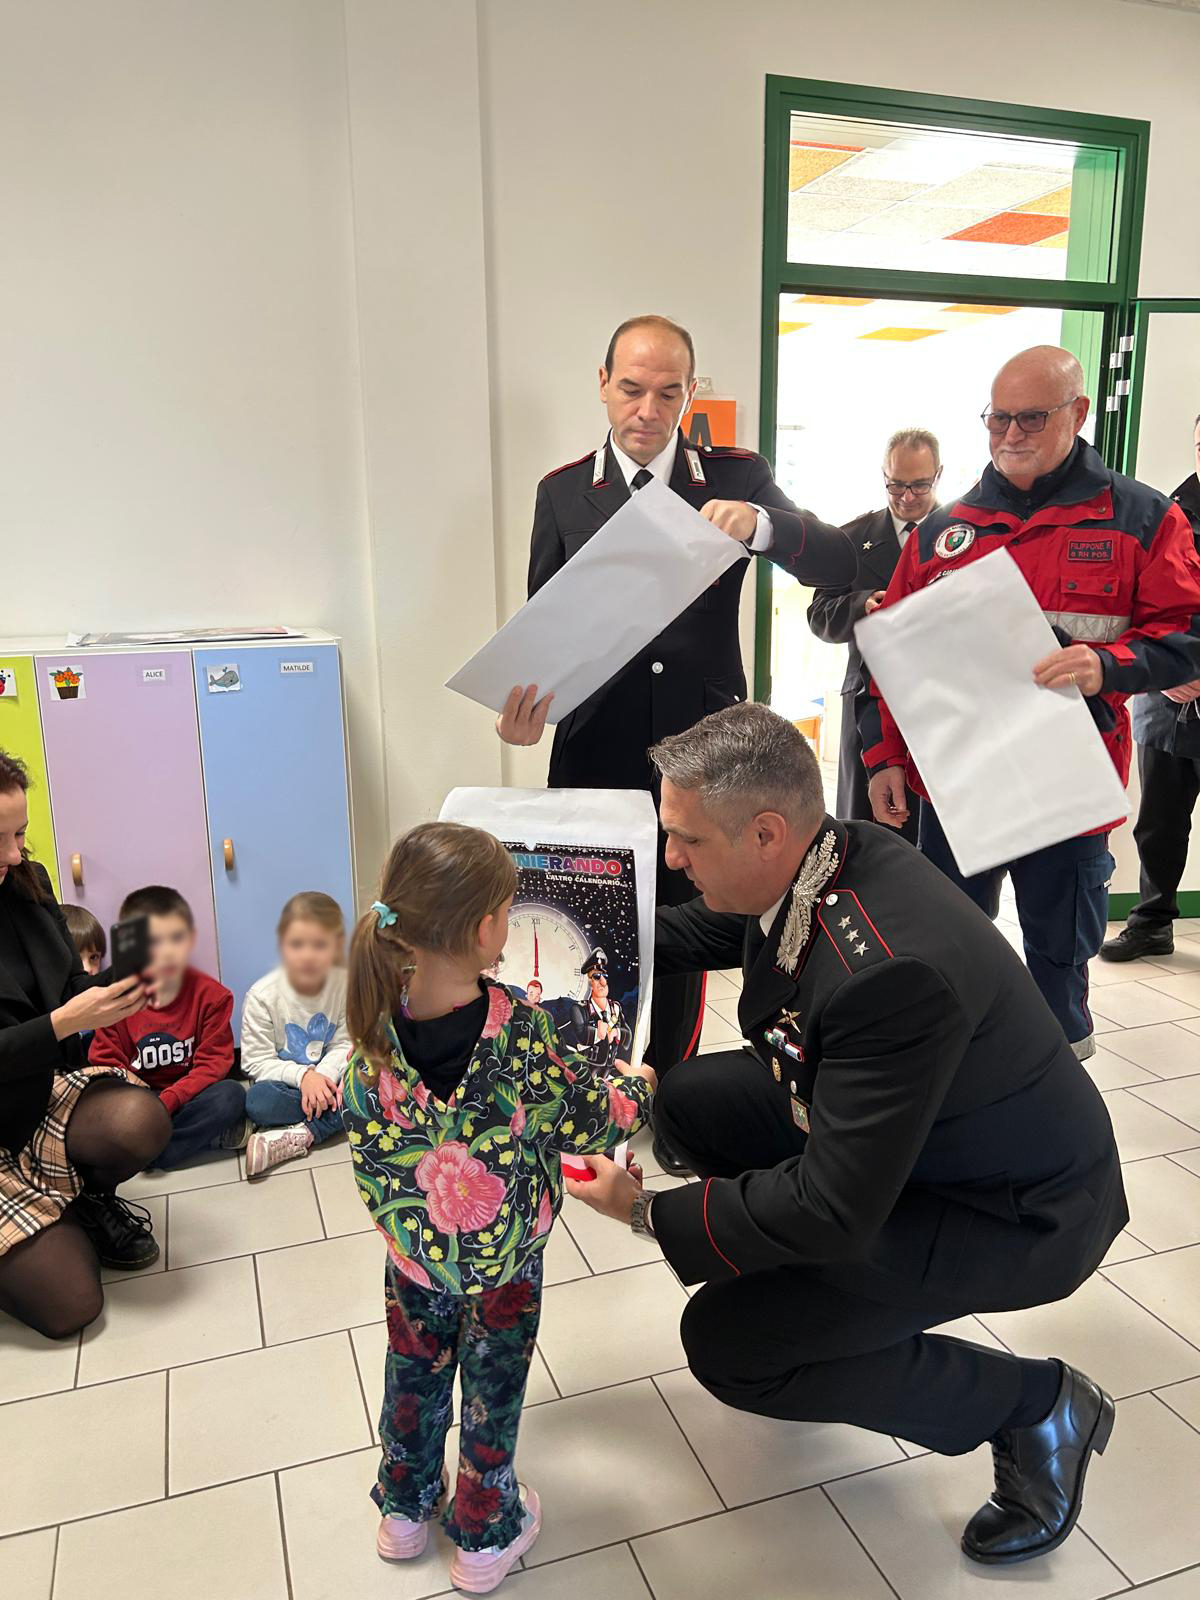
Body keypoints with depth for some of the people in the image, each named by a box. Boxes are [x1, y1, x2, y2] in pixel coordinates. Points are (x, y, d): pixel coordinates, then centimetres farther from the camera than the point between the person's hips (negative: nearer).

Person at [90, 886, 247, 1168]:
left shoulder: (211, 995, -8)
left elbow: (213, 1063, -10)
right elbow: (106, 1067, -5)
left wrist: (164, 1102, -25)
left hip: (188, 1098, -1)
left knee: (231, 1095, -30)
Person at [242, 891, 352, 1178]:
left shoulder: (347, 985, -10)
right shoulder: (262, 995, -14)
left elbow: (344, 1045, -7)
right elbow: (257, 1062, -12)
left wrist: (321, 1077, -28)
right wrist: (302, 1076, -27)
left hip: (327, 1078, 2)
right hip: (285, 1082, -2)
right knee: (257, 1101, -35)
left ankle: (298, 1138, -26)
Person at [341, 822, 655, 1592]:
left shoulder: (378, 1015, -19)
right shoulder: (519, 1027, -32)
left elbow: (359, 1113, -2)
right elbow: (582, 1122, -18)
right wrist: (638, 1088, 0)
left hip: (413, 1244, 4)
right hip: (504, 1249, -3)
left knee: (415, 1368, 26)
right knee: (493, 1385, 19)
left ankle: (406, 1507, 48)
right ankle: (485, 1534, 40)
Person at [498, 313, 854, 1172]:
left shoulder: (736, 476, 2)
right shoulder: (562, 491, 4)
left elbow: (838, 562, -8)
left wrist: (760, 522, -28)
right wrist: (525, 703, -17)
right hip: (595, 754, 1)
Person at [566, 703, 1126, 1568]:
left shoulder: (886, 973, -39)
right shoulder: (835, 851, -12)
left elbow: (834, 1212, -31)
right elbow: (709, 928, 12)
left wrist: (647, 1212, -20)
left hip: (1015, 1211, -8)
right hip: (906, 1124, 8)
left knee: (726, 1345, -11)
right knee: (690, 1099, 4)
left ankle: (1033, 1405, 5)